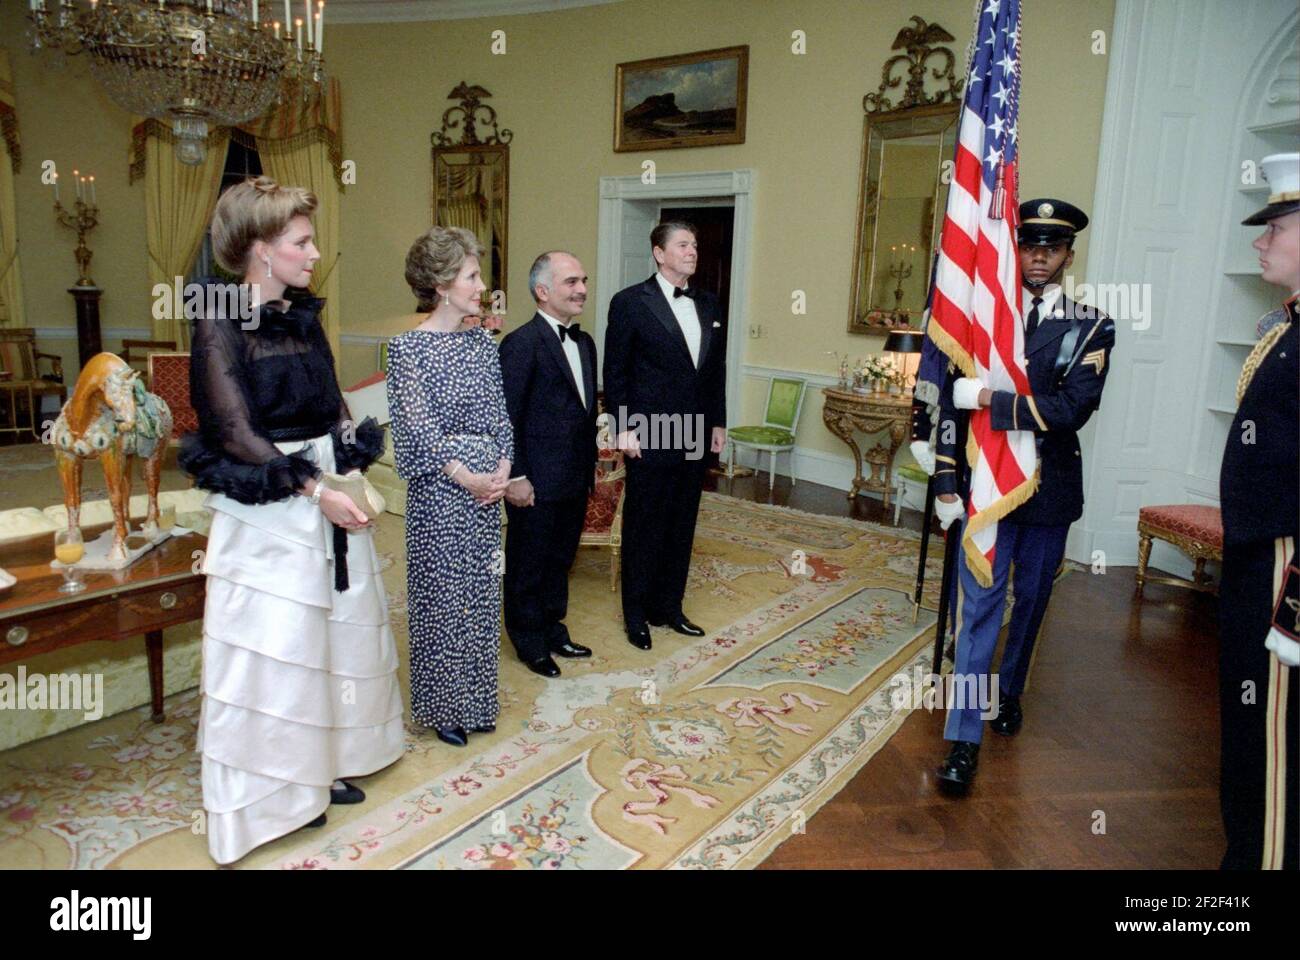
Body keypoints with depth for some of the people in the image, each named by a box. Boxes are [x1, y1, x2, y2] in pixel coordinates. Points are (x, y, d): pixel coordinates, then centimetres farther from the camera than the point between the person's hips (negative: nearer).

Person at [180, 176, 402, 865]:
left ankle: (319, 767, 32)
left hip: (329, 491, 7)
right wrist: (313, 490, -20)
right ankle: (267, 792, 23)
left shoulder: (303, 316, 9)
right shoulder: (220, 325, -11)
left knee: (340, 627, 14)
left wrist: (350, 473, -3)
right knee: (271, 646, 3)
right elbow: (235, 431, -17)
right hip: (268, 509, -7)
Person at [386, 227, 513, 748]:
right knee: (441, 593, 5)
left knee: (481, 590, 13)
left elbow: (499, 414, 8)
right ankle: (444, 706, 23)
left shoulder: (482, 342, 8)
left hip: (487, 482, 6)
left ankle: (476, 699, 29)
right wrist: (466, 477, -16)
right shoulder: (408, 347, -10)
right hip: (438, 487, -6)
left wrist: (503, 467, -5)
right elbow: (418, 429, -13)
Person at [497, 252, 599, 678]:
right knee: (528, 566, 9)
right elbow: (506, 417, -17)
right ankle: (530, 643, 26)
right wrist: (516, 478, -17)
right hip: (537, 483, -8)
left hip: (575, 480, 8)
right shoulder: (521, 344, -15)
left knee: (560, 562, 20)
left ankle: (553, 630, 37)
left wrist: (590, 466, 15)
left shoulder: (585, 342, 11)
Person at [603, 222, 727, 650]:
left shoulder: (708, 304, 11)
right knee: (643, 528, 6)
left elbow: (717, 368, 15)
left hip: (695, 437, 6)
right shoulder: (630, 302, -6)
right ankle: (636, 615, 21)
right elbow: (615, 371, -6)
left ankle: (668, 607, 28)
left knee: (681, 527, 13)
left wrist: (718, 422, 12)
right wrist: (623, 428, -11)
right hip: (650, 438, -5)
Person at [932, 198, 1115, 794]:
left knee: (1031, 601, 16)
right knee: (980, 605, -4)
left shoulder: (1091, 327, -2)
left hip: (1050, 488, 1)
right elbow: (952, 404, -1)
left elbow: (1070, 409, -16)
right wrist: (946, 485, -4)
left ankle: (1008, 691, 40)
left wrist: (988, 399, -19)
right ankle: (964, 739, -1)